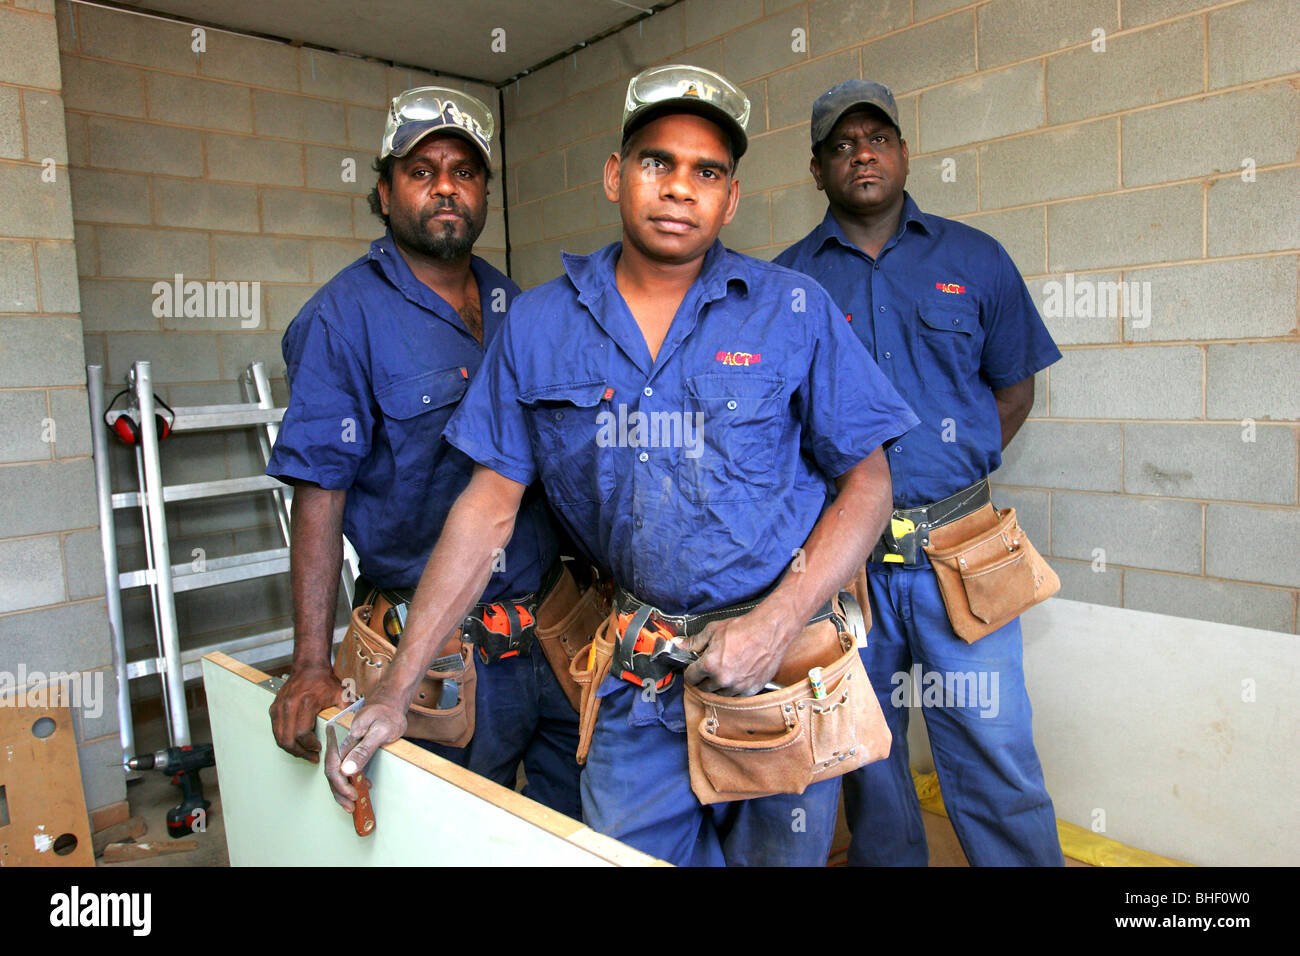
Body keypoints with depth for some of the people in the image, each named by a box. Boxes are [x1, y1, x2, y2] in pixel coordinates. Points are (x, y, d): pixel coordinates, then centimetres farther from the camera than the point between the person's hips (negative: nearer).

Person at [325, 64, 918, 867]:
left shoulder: (794, 310, -6)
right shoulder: (537, 325, 0)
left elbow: (867, 482, -3)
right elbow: (489, 505, 0)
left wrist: (777, 624, -16)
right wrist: (395, 691, -4)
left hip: (785, 651, -1)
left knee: (776, 853, 15)